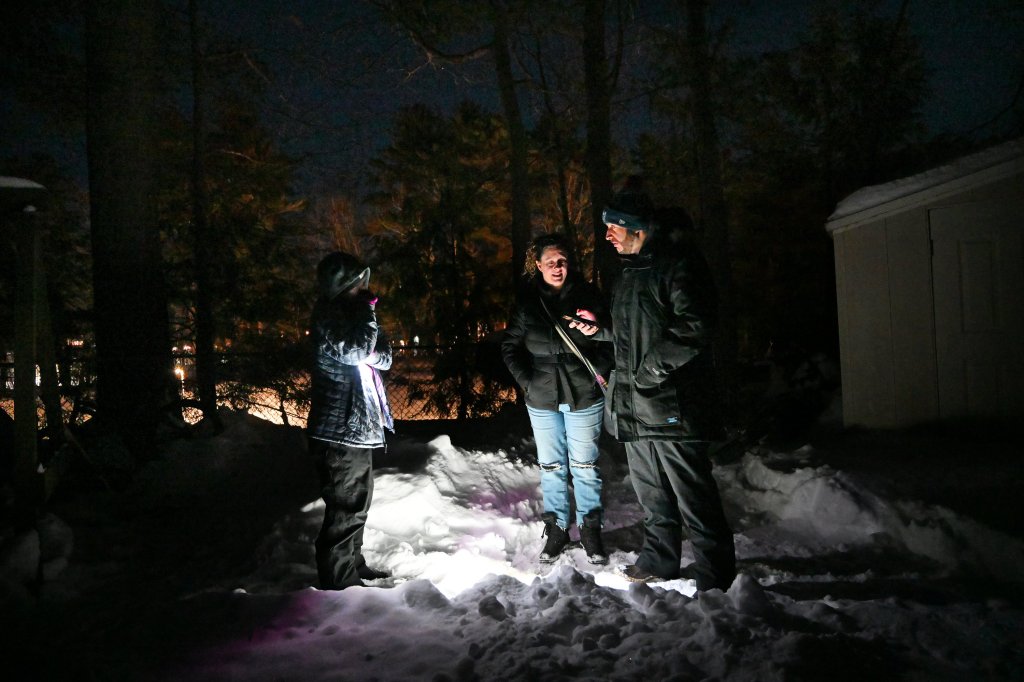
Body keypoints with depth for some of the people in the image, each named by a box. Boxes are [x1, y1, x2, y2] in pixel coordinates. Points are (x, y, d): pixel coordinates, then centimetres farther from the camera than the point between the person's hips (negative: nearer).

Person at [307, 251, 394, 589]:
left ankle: (353, 565, 32)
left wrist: (377, 353, -8)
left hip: (358, 428, 10)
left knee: (357, 501, 19)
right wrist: (367, 309, -15)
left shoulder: (352, 314, 16)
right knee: (345, 506, -6)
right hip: (340, 431, -10)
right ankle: (339, 580, 3)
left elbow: (383, 356, 13)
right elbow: (356, 351, -25)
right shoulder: (328, 317, -11)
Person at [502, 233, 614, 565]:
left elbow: (609, 341, 2)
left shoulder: (586, 296, -3)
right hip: (542, 400, 1)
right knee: (551, 467, 11)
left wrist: (598, 374, -9)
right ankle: (556, 529, 23)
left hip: (583, 397, -1)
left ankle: (590, 530, 19)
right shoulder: (528, 301, -1)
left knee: (585, 466, 6)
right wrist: (527, 381, -1)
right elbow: (510, 346, 7)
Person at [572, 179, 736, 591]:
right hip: (634, 404, 9)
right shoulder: (630, 271, 19)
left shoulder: (678, 262, -10)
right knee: (652, 494, 18)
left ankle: (715, 576, 7)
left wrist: (653, 367, -21)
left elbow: (695, 326, -20)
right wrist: (600, 331, 16)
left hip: (671, 403, -9)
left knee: (692, 494, -4)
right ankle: (658, 561, 31)